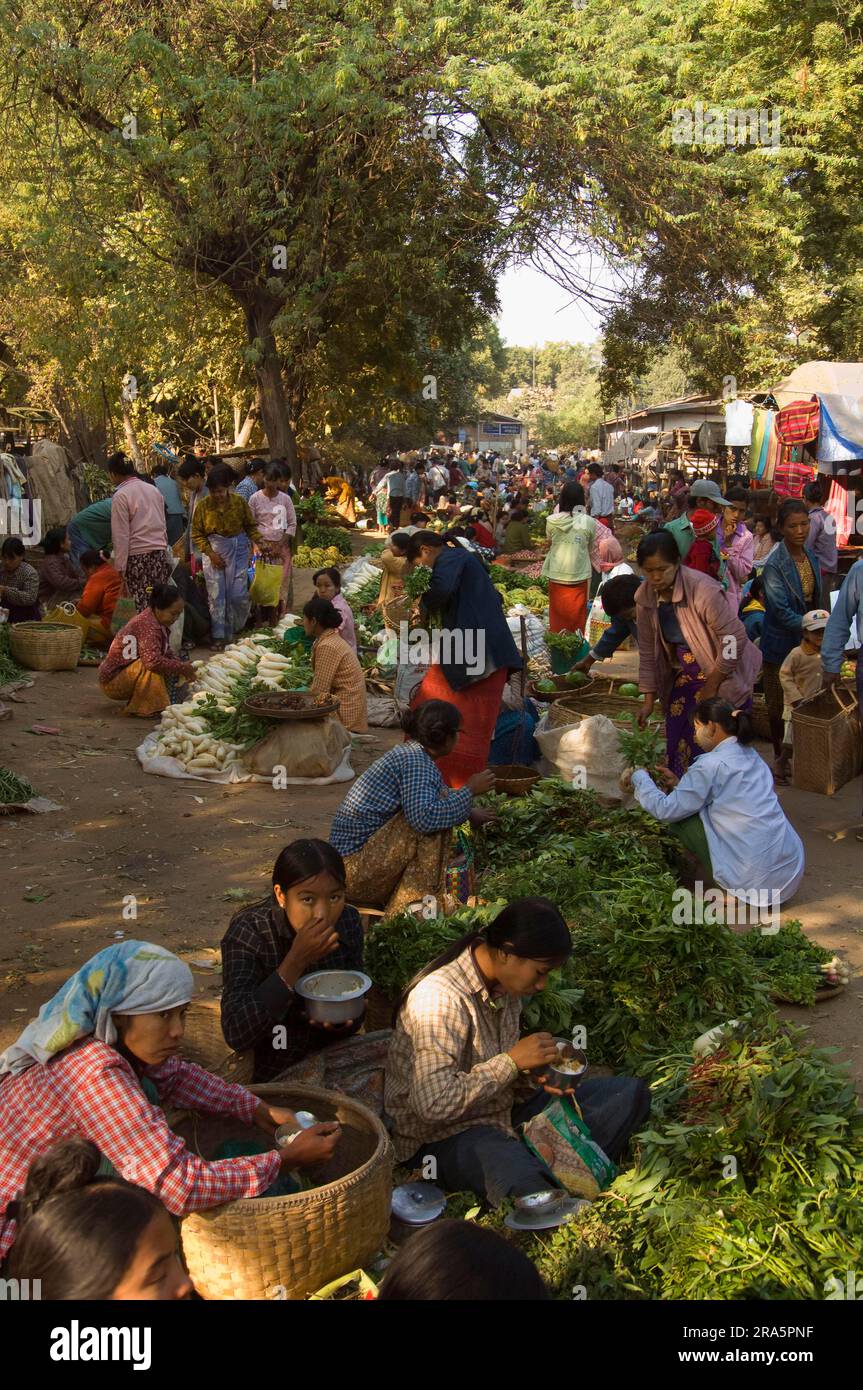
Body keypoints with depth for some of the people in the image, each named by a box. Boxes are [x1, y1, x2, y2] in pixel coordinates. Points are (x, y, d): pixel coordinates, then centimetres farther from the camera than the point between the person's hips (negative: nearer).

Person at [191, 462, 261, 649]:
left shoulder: (240, 502, -4)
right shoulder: (203, 506, -5)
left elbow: (250, 526, 6)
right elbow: (197, 534, 0)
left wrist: (259, 541, -13)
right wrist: (210, 553, -10)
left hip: (237, 551, 0)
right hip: (213, 551, 0)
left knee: (239, 595, -2)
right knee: (216, 595, -1)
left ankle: (235, 630, 20)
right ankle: (219, 636, 5)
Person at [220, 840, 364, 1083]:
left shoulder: (348, 922, -3)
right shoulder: (248, 932, -17)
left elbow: (355, 1018, 9)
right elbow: (235, 1035, -28)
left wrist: (345, 1020, -16)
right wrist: (296, 961, -31)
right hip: (271, 1077, -6)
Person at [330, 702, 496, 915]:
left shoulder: (409, 753, 12)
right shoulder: (416, 760, -18)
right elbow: (424, 817, -33)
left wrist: (469, 814, 35)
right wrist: (470, 790, -20)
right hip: (357, 868, -10)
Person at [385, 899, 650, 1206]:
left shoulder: (505, 984, 4)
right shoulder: (440, 997, -24)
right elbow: (433, 1104, -30)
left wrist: (536, 1068, -2)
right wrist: (513, 1062, -22)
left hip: (502, 1114, 9)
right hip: (443, 1136, -9)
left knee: (630, 1092, -1)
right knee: (535, 1190, -39)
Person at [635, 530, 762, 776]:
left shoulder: (702, 590, -25)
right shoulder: (644, 597, -6)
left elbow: (735, 638, -22)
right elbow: (647, 650, 2)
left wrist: (711, 686, -16)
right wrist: (649, 699, 0)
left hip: (723, 677, -5)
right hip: (684, 677, 6)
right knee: (678, 746, 6)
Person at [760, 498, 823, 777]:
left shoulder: (809, 554, 2)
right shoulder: (774, 565, -20)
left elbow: (814, 598, 13)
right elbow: (781, 611, -23)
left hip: (805, 641, 6)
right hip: (782, 642, -6)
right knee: (779, 704, 8)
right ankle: (780, 754, 25)